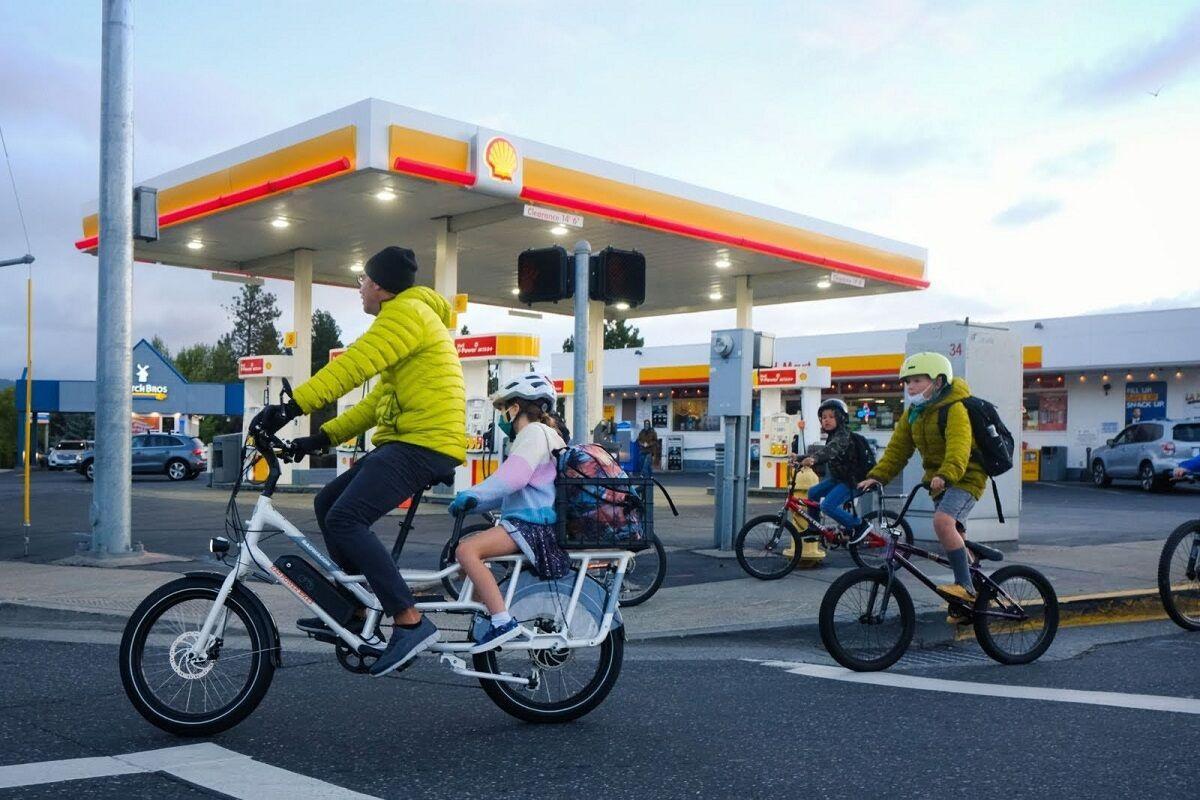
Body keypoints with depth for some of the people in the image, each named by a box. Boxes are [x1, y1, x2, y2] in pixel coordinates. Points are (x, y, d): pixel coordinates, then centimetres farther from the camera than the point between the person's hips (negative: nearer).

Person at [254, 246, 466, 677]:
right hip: (406, 439, 11)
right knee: (328, 503, 14)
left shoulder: (405, 311, -8)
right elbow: (379, 400, 24)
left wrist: (293, 405, -26)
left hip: (424, 442, -11)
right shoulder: (406, 316, 26)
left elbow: (351, 365, -22)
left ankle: (411, 622, -20)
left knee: (345, 520, -20)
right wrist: (324, 436, 16)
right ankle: (352, 610, 20)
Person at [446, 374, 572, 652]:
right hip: (528, 521, 11)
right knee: (464, 546, 17)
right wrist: (472, 502, 14)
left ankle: (503, 623, -32)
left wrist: (471, 495, -14)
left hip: (534, 525, -11)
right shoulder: (532, 436, 27)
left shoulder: (534, 432, -6)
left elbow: (510, 478, -22)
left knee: (467, 550, -26)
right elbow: (507, 490, 25)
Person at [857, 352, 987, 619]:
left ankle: (966, 586, -24)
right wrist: (877, 476, -12)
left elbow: (959, 446, -36)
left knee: (943, 521, -30)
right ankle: (966, 602, 26)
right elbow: (898, 447, 2)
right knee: (953, 536, 13)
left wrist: (946, 475, -53)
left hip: (964, 477, -8)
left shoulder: (954, 409, -19)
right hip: (938, 480, 8)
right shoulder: (913, 413, 6)